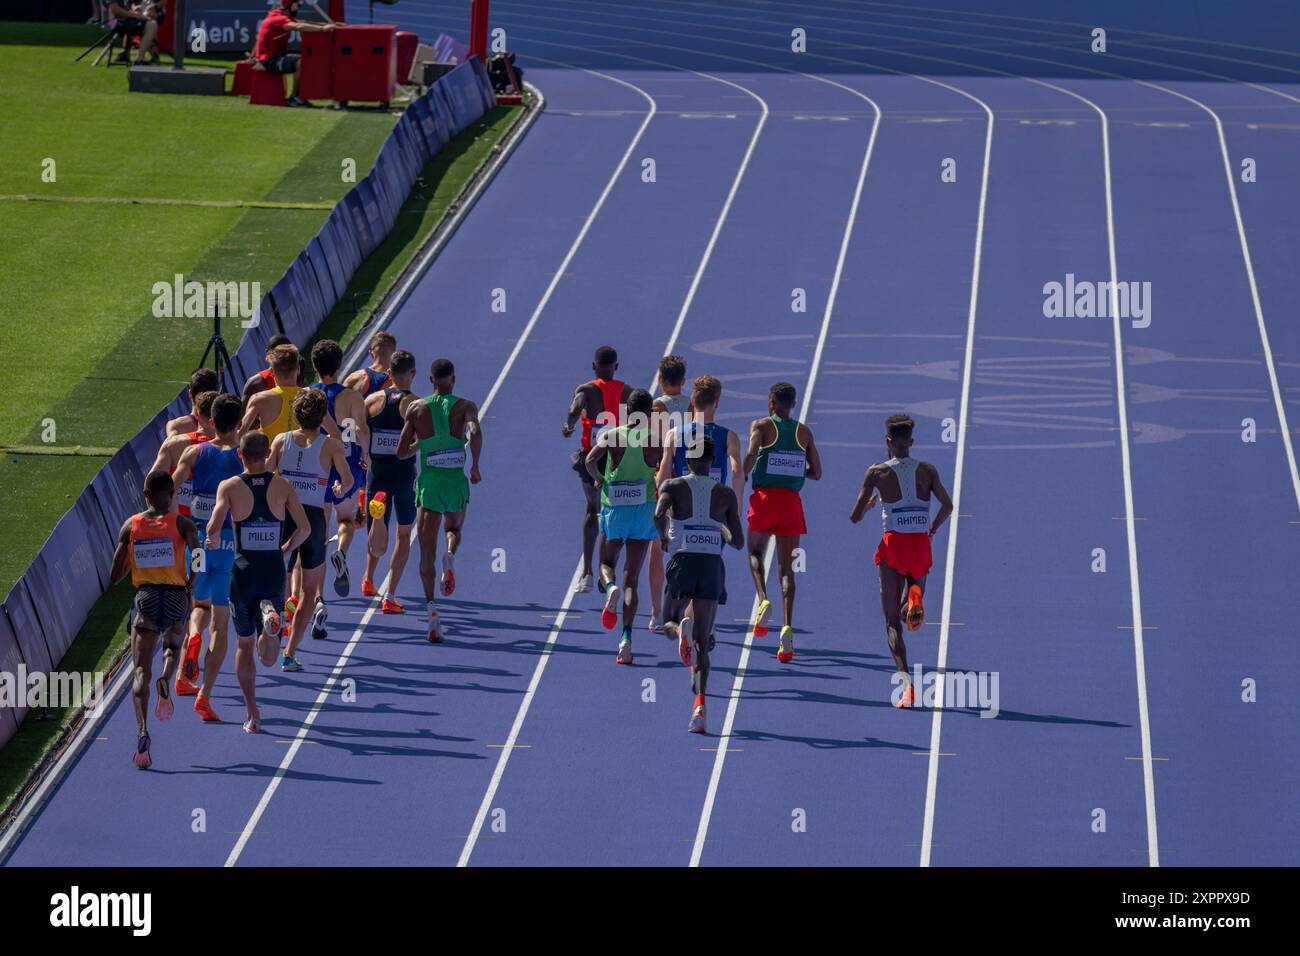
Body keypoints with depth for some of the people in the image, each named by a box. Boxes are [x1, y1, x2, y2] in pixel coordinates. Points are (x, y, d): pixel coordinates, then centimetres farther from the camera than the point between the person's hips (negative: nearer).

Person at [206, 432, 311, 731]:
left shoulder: (229, 487, -5)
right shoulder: (282, 486, 0)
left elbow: (213, 528, -16)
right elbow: (304, 528, -4)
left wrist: (213, 543, 7)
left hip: (243, 572, -1)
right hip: (274, 572, 1)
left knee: (244, 645, 16)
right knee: (268, 658, 7)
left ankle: (253, 715, 12)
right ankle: (270, 616, -27)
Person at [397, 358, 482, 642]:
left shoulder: (416, 408, 4)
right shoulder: (464, 406, 0)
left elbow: (401, 452, 5)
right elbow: (475, 432, -21)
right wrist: (475, 465, -9)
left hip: (429, 482, 0)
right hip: (456, 481, 0)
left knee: (427, 553, 1)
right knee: (454, 528, 30)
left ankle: (431, 605, -16)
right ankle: (450, 556, -4)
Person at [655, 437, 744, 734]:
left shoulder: (673, 486, 4)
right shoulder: (726, 494, 10)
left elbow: (659, 514, -16)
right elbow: (738, 542, 9)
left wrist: (663, 537, 4)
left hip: (683, 562, -2)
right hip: (713, 565, 2)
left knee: (669, 622, 21)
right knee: (702, 642, 6)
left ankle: (681, 628, -20)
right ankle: (700, 703, -14)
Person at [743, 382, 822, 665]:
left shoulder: (762, 426, -2)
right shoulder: (804, 432, 9)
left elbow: (751, 454, -21)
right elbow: (816, 472, 10)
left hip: (765, 498, -2)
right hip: (791, 503, 2)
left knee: (756, 553, 21)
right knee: (787, 568, 4)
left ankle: (763, 600, -8)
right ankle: (787, 626, -13)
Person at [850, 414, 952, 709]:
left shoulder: (878, 472, -2)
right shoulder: (927, 470, 5)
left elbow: (855, 517, -1)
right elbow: (947, 505, -3)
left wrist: (869, 505, 20)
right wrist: (932, 530, 12)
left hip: (894, 545, -2)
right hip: (921, 546, 2)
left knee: (893, 621, 3)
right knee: (910, 615, 20)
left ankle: (906, 681, -16)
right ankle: (915, 595, -19)